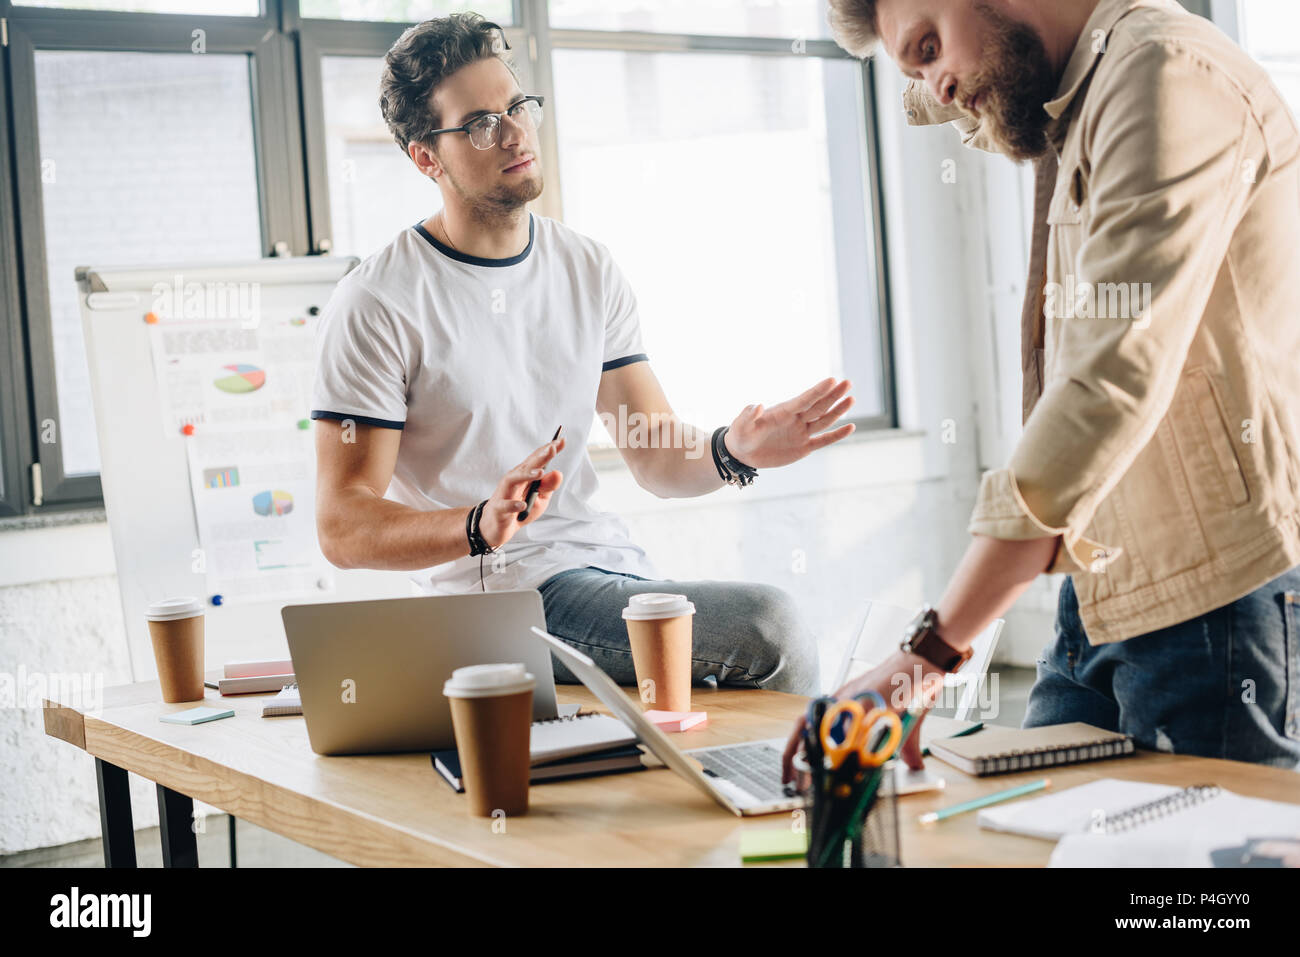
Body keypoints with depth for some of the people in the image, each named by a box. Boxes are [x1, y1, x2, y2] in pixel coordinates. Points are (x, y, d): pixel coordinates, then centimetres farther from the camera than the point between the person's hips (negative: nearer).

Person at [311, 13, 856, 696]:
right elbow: (342, 527, -14)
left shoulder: (588, 272, 10)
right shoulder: (376, 305, -9)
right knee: (771, 631, -22)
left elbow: (658, 458, 8)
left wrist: (732, 452, -15)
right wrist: (481, 526, -32)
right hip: (499, 590, -6)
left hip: (610, 562, 7)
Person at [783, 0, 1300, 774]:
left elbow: (1114, 383, -24)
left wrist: (931, 650, -25)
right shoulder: (1072, 121, 20)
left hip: (1214, 601, -9)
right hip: (1103, 607, 9)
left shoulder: (1166, 74, -13)